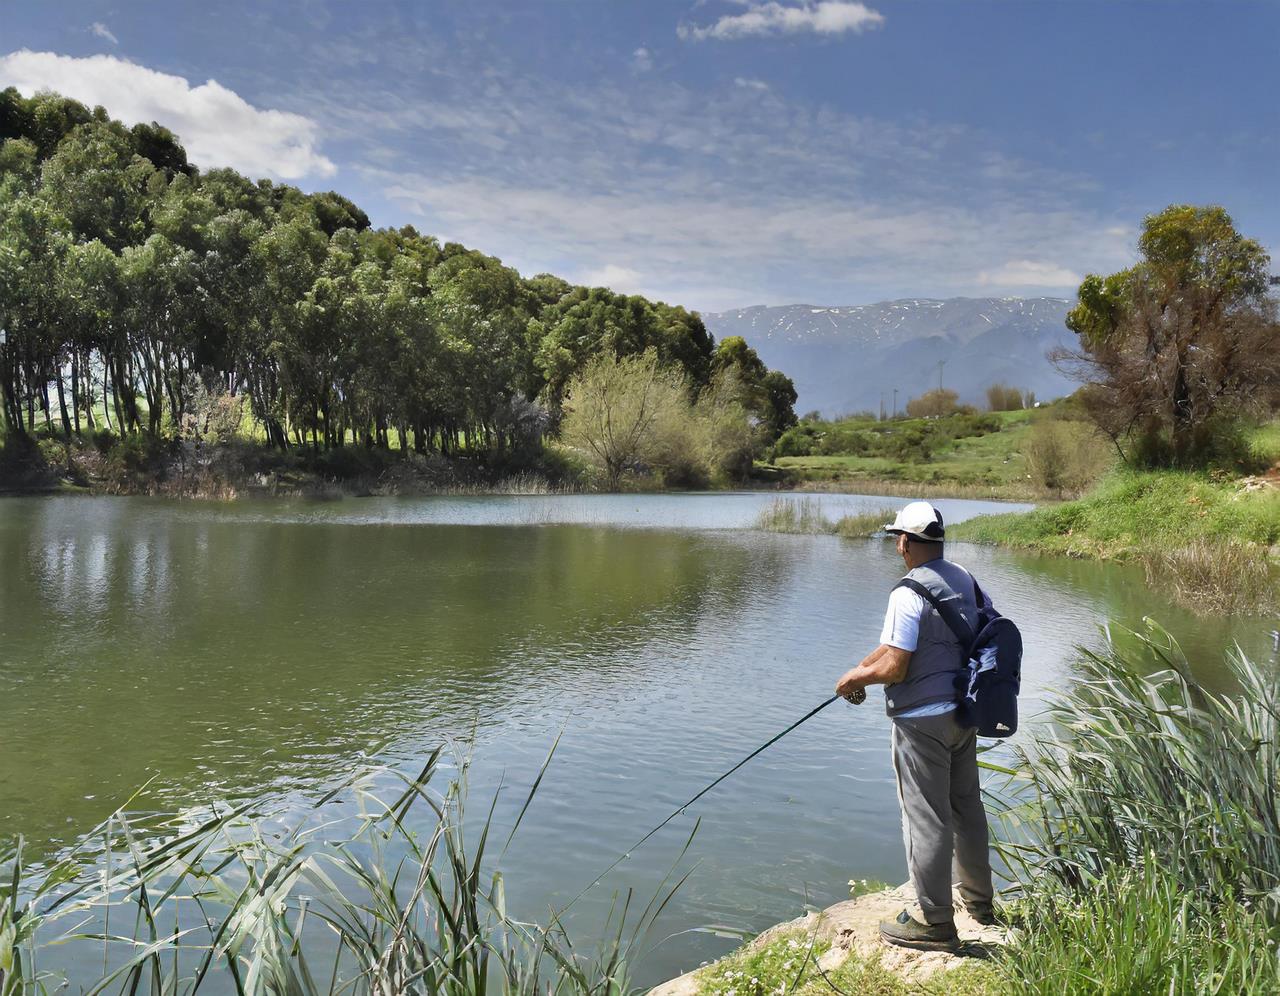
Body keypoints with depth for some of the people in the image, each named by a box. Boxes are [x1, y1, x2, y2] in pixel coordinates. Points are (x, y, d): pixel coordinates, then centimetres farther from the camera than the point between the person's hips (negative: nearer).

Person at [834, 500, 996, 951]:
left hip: (922, 722, -9)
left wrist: (855, 677, -4)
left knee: (926, 819, 2)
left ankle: (935, 923, 12)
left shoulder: (909, 593, -21)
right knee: (966, 805, 22)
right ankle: (979, 900, 39)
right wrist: (862, 667, 14)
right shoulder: (965, 581, 5)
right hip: (964, 713, 9)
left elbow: (894, 668, -22)